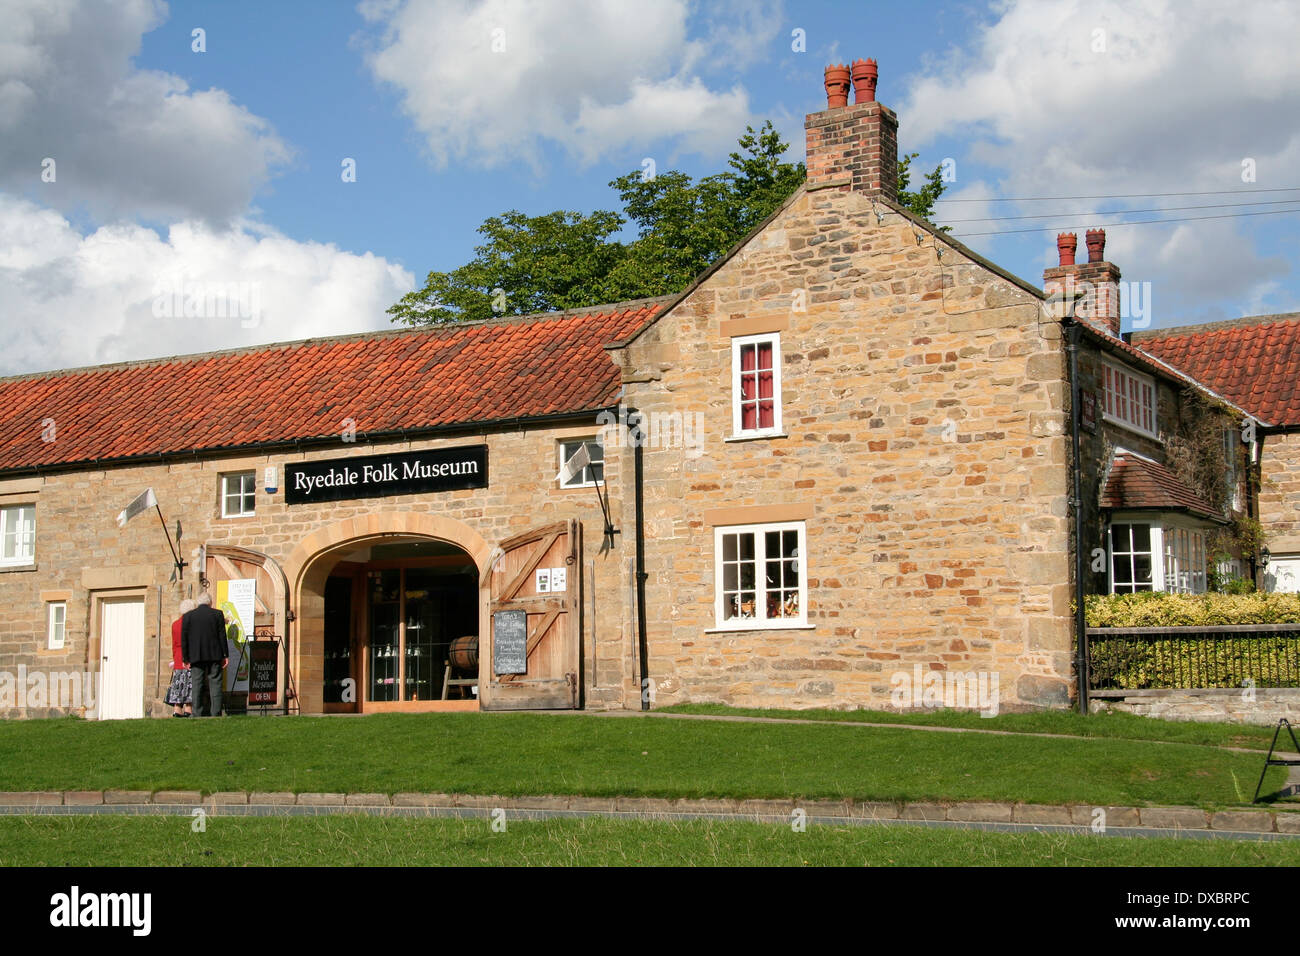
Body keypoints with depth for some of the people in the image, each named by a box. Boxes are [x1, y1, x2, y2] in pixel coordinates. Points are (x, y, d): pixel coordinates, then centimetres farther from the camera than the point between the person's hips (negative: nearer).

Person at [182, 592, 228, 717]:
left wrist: (185, 658, 6)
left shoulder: (187, 616, 3)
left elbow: (184, 639, 2)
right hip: (214, 655, -1)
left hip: (196, 656, 1)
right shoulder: (218, 614, 1)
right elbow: (222, 636, 0)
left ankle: (198, 714, -2)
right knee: (215, 684, 1)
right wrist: (225, 655, 4)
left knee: (197, 685, 3)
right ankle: (215, 713, -6)